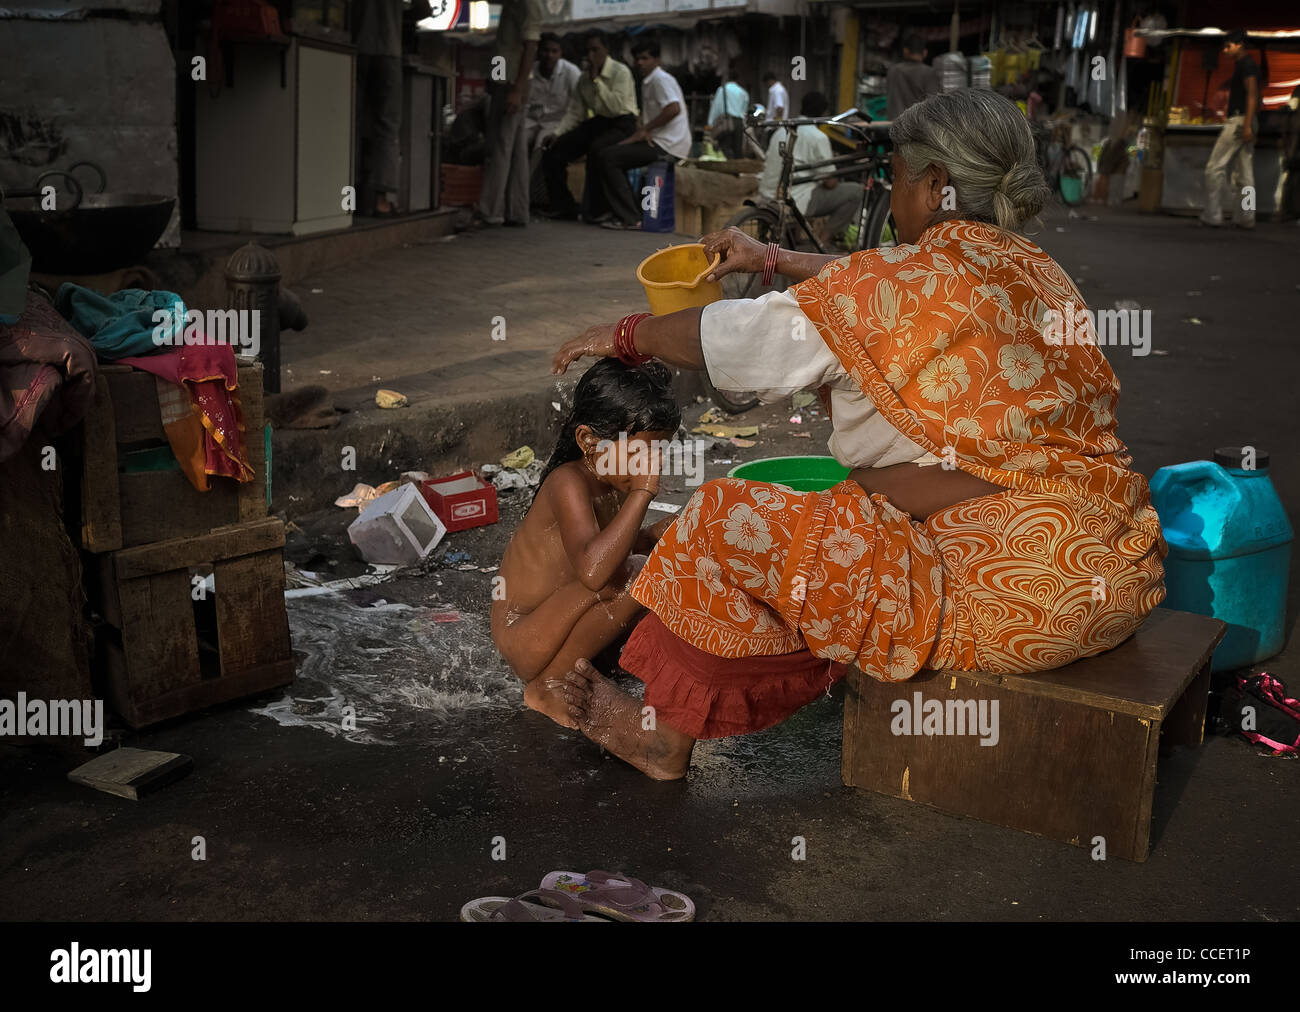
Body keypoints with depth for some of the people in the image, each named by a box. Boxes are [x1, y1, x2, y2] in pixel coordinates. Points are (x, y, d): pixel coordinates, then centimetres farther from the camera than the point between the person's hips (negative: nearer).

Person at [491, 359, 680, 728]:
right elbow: (593, 570, -41)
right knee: (624, 579, -31)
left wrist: (654, 536, 2)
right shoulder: (570, 482, -25)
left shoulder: (616, 483, 2)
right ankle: (548, 687, -15)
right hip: (523, 639, -10)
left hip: (557, 625, 10)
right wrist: (641, 494, -36)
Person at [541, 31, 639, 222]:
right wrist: (557, 134, 0)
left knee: (596, 148, -38)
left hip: (621, 123, -7)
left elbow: (616, 107, -22)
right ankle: (563, 206, 2)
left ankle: (598, 209, -27)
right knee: (553, 151, -8)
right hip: (596, 122, 7)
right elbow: (574, 112, 14)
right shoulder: (585, 76, 11)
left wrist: (597, 80, -20)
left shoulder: (620, 72, -9)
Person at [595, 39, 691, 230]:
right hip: (657, 141, 11)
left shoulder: (661, 79, -10)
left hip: (667, 146, -11)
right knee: (602, 155, 15)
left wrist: (645, 129, -18)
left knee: (607, 157, -18)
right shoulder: (648, 81, 22)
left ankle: (629, 218, -18)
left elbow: (674, 108, -25)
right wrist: (643, 131, -2)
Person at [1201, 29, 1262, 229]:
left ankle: (1212, 216, -11)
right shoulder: (1243, 65, 22)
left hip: (1239, 120, -10)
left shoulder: (1246, 65, -8)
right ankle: (1245, 218, 5)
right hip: (1242, 123, 10)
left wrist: (1246, 125, -25)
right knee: (1244, 173, 6)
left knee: (1215, 167, -10)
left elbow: (1252, 95, -18)